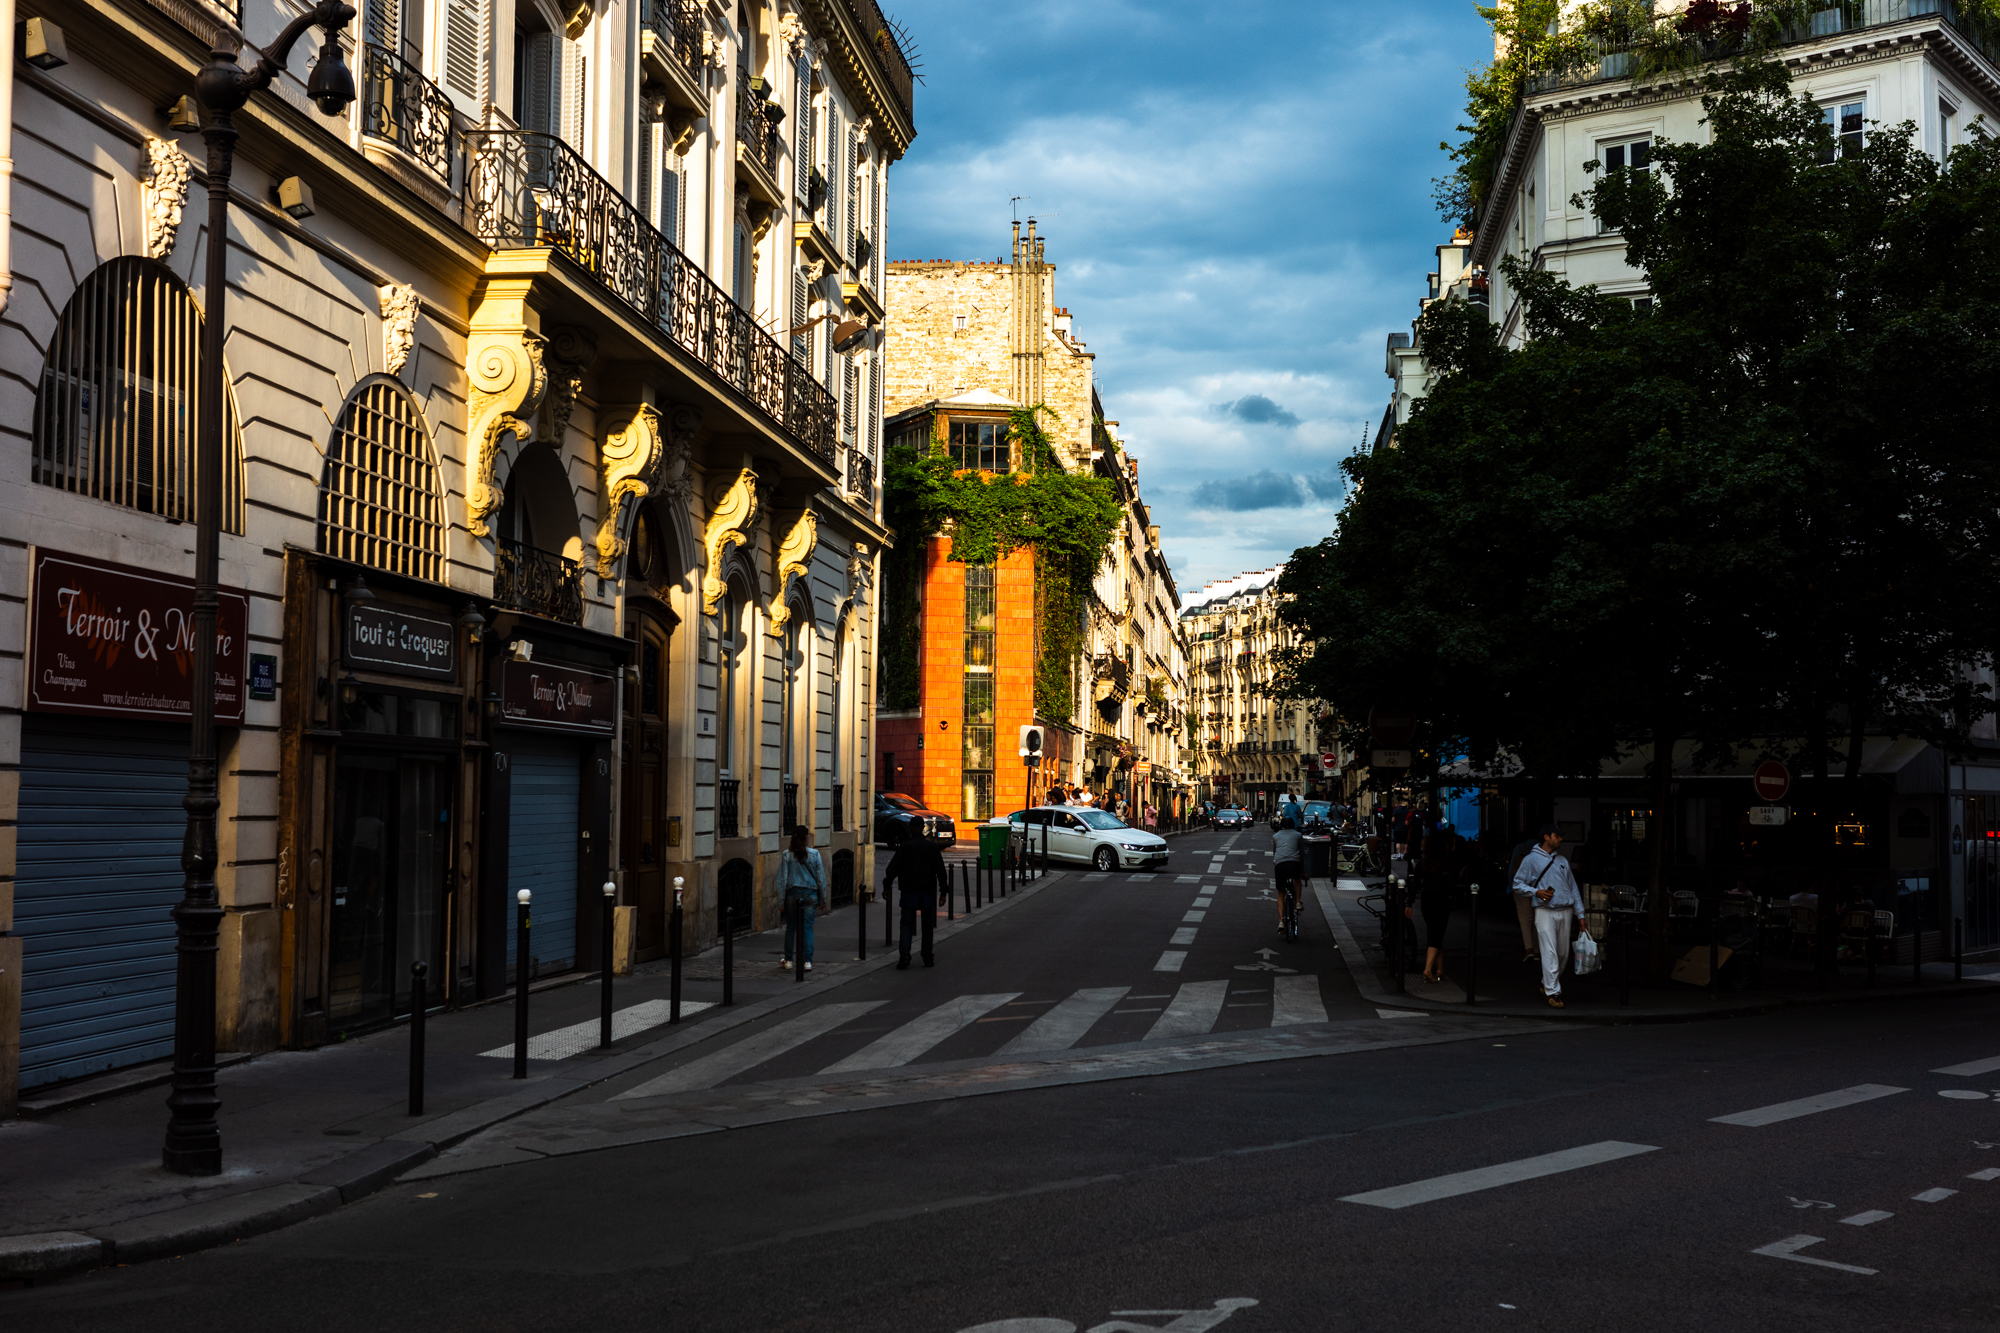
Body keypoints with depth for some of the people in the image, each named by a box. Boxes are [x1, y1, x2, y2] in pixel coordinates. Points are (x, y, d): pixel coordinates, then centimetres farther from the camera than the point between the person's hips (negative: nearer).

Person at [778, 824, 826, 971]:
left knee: (791, 927, 12)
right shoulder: (814, 854, -3)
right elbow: (821, 878, 1)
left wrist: (781, 900, 4)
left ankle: (788, 960, 19)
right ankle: (807, 961, -2)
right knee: (807, 927, 3)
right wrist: (823, 899, 9)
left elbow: (782, 879, -2)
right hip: (810, 893, 0)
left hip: (792, 893, 0)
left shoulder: (787, 855, -3)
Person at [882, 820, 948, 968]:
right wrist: (944, 890, 3)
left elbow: (892, 869, -6)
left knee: (907, 924, 1)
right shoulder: (932, 847, 0)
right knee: (927, 925, 11)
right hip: (928, 892, 1)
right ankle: (928, 958, 12)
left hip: (909, 891, -1)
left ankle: (904, 956, -13)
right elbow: (940, 870, -1)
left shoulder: (904, 847, -4)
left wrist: (886, 886, 2)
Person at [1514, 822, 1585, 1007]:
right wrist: (1536, 892, -15)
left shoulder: (1562, 861, 17)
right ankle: (1553, 993, -13)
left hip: (1565, 911, 5)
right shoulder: (1531, 860, 2)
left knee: (1563, 953, 8)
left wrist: (1580, 914, 14)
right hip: (1545, 911, -5)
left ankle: (1546, 984, 27)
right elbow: (1518, 884, 2)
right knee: (1550, 953, -12)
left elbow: (1573, 888, 19)